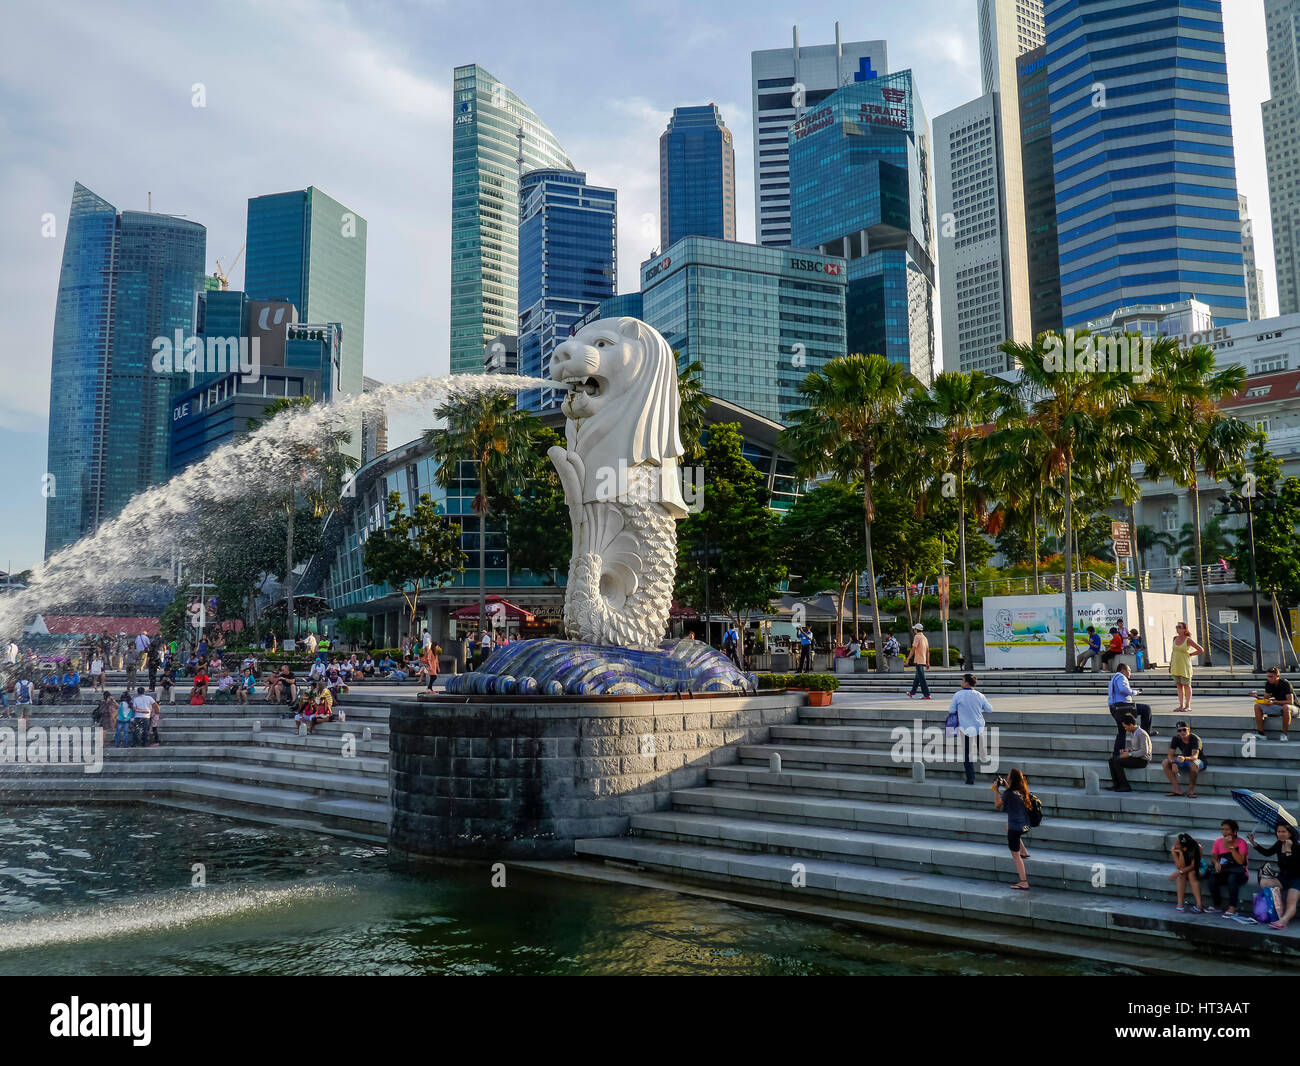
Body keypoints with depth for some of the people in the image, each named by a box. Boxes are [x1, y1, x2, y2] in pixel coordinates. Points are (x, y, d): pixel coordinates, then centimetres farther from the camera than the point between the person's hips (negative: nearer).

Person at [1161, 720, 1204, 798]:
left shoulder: (1195, 739, -24)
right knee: (1165, 763, -17)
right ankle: (1177, 790, -17)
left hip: (1199, 760, -5)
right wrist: (1173, 763, -32)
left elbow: (1195, 756, -37)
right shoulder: (1176, 739, -9)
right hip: (1184, 761, 5)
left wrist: (1185, 758, -58)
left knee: (1193, 764, -41)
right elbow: (1170, 754, -10)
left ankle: (1191, 790, -23)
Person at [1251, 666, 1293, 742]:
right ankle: (1261, 733, -14)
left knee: (1286, 707, -42)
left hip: (1292, 707, -6)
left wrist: (1274, 702, -36)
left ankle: (1284, 734, -28)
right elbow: (1266, 698, 4)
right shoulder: (1268, 684, -3)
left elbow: (1290, 702, -28)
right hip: (1278, 707, 6)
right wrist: (1257, 697, -17)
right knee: (1257, 706, -12)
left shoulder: (1285, 683, -22)